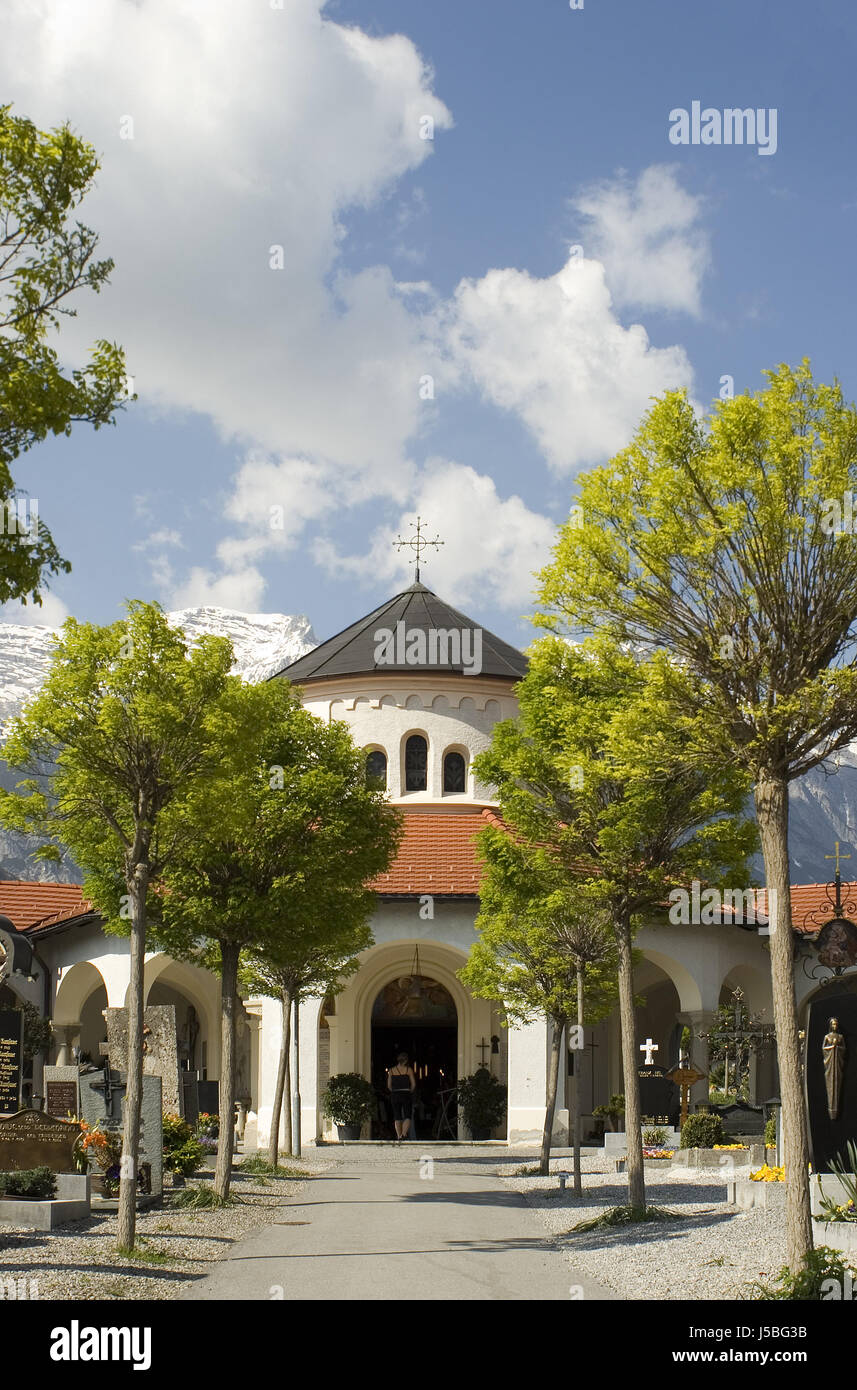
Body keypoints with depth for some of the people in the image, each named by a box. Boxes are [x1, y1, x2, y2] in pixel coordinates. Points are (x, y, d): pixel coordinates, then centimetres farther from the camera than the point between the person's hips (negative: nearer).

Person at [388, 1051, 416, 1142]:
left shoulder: (392, 1070, 4)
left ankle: (399, 1136, 6)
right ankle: (403, 1134, -22)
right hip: (406, 1094, -2)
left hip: (395, 1095, 2)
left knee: (397, 1118, 10)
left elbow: (389, 1085, 6)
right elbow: (413, 1084, -4)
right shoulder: (409, 1069, -3)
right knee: (407, 1117, 1)